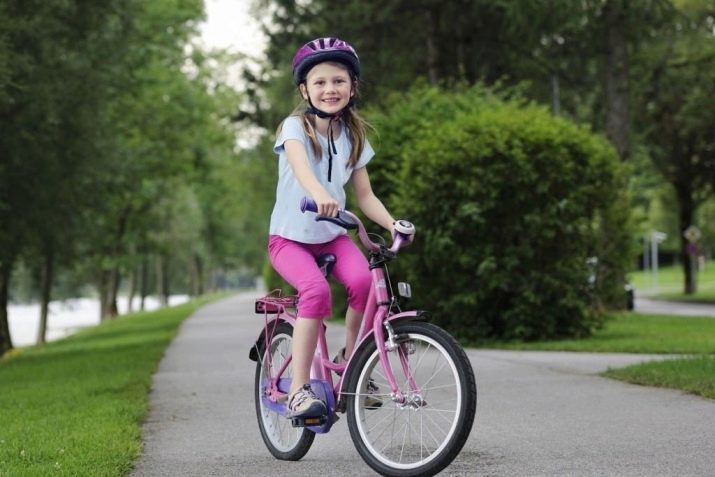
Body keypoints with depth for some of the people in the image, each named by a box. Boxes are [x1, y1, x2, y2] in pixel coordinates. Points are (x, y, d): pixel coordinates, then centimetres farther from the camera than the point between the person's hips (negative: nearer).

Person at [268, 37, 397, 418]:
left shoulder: (353, 136, 4)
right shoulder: (296, 127, -12)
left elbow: (365, 194, 2)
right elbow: (299, 163, -35)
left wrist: (393, 224, -17)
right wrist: (319, 195, -56)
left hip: (332, 237, 4)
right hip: (290, 237, -4)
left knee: (362, 281, -27)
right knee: (317, 290, -32)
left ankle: (350, 360, -4)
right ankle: (299, 389, -26)